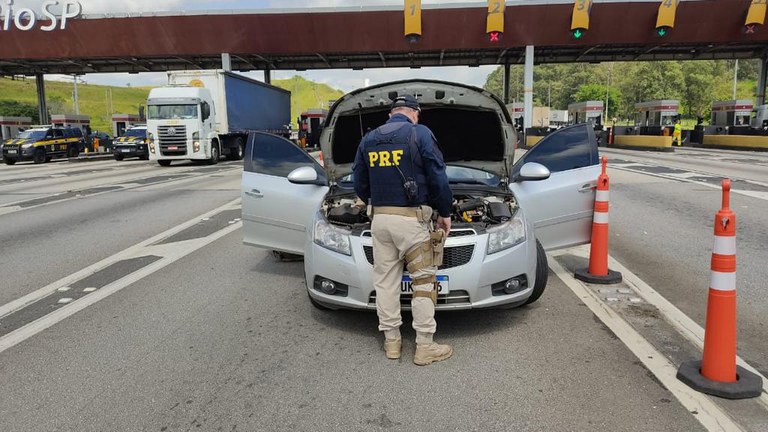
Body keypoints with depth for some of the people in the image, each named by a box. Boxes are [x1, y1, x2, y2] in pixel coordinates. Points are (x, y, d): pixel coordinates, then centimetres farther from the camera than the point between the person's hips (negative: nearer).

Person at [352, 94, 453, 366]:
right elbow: (438, 178, -7)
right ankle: (425, 347, 7)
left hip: (379, 219, 5)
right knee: (424, 282, 3)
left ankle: (391, 341, 19)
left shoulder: (368, 140, 11)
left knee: (385, 281, 11)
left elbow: (359, 184, 15)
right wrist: (445, 213, 5)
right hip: (412, 218, -5)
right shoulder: (420, 134, -4)